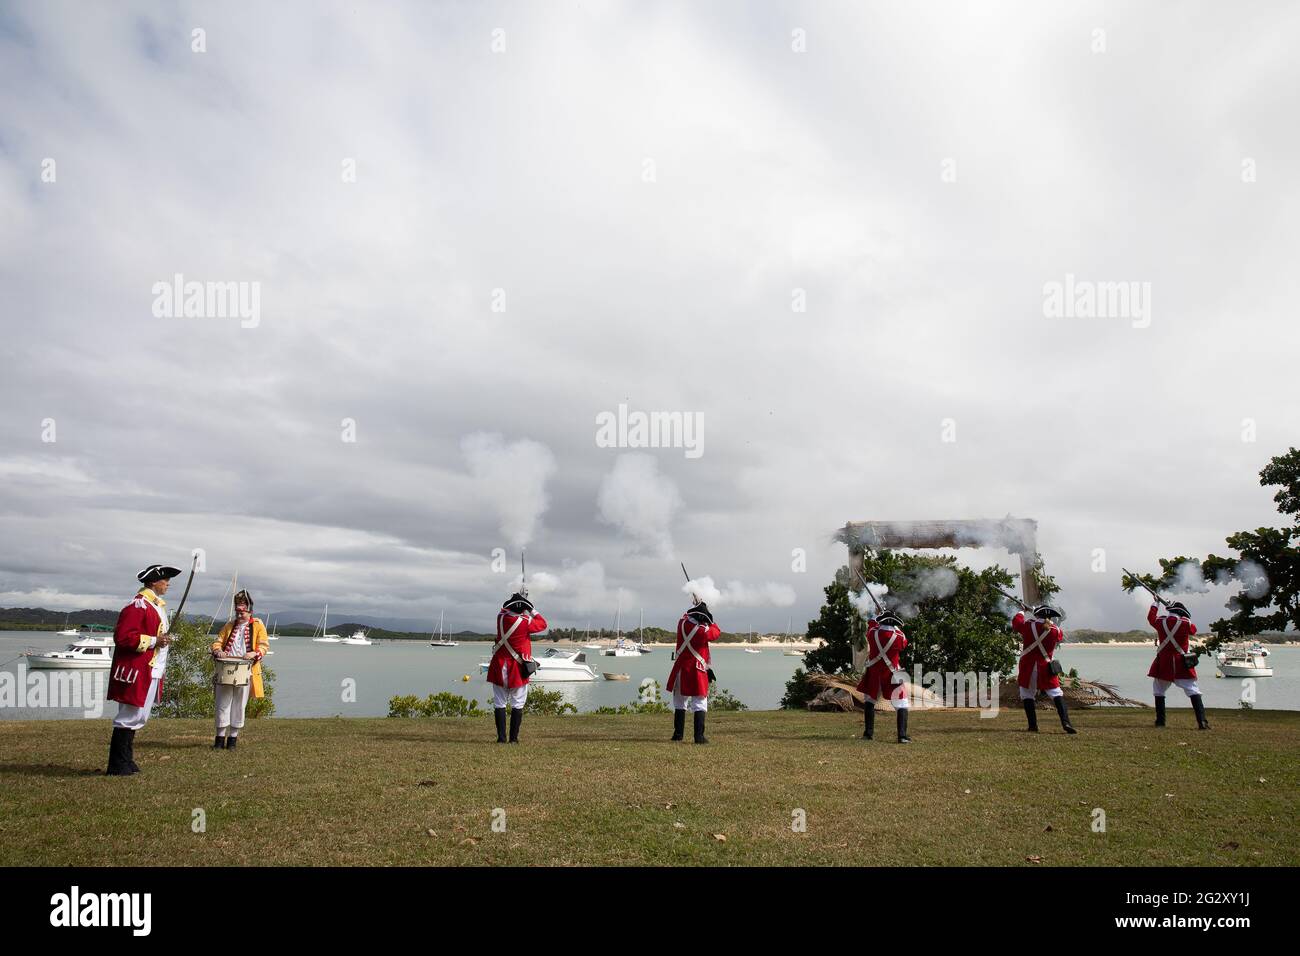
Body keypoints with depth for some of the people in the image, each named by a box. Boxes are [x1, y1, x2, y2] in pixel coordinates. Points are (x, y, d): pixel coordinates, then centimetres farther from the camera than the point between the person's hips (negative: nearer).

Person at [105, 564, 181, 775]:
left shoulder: (157, 605, 16)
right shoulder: (138, 605, -15)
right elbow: (122, 637, -22)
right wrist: (154, 641, -22)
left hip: (151, 672, 10)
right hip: (137, 672, -10)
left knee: (139, 717, 15)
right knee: (130, 716, -4)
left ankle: (126, 761, 25)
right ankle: (117, 766, 4)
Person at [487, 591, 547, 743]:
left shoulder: (501, 617, -5)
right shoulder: (526, 622, -15)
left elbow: (505, 609, 20)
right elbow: (543, 624, 3)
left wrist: (515, 599, 22)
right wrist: (531, 609, 6)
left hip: (499, 667, 3)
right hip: (518, 668, -3)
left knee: (499, 703, 8)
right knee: (517, 705, 6)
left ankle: (501, 737, 6)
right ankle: (514, 738, 6)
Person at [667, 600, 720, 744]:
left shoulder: (683, 623, -5)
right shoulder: (704, 631, -16)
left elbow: (686, 615, 20)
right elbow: (717, 632, 4)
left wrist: (696, 605, 29)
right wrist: (709, 622, 16)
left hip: (681, 669, 5)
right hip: (697, 671, -5)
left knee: (680, 702, 17)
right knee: (699, 704, 1)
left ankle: (678, 733, 22)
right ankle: (699, 736, -5)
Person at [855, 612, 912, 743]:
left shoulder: (872, 632, -7)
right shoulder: (900, 637, -13)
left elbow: (871, 622, 16)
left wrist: (878, 615, 34)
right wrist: (896, 628, 19)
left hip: (873, 673, 2)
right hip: (892, 675, -2)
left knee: (870, 700, 19)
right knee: (901, 704, 4)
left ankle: (868, 733, 18)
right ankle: (902, 736, -7)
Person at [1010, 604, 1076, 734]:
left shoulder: (1028, 626, -7)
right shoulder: (1056, 631, -5)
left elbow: (1016, 621, 12)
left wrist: (1021, 611, 31)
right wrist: (1050, 623, 27)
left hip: (1028, 667, 0)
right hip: (1045, 668, 0)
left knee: (1027, 694, 11)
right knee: (1056, 694, 5)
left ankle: (1033, 725, 7)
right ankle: (1065, 722, -12)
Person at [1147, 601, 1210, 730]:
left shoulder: (1160, 621, -3)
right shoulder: (1186, 623, -9)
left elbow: (1151, 617, 19)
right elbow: (1193, 630, 12)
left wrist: (1156, 604, 33)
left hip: (1163, 663, 2)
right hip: (1182, 665, -2)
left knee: (1159, 690, 16)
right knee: (1193, 691, 0)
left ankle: (1160, 721, 15)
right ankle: (1202, 722, -11)